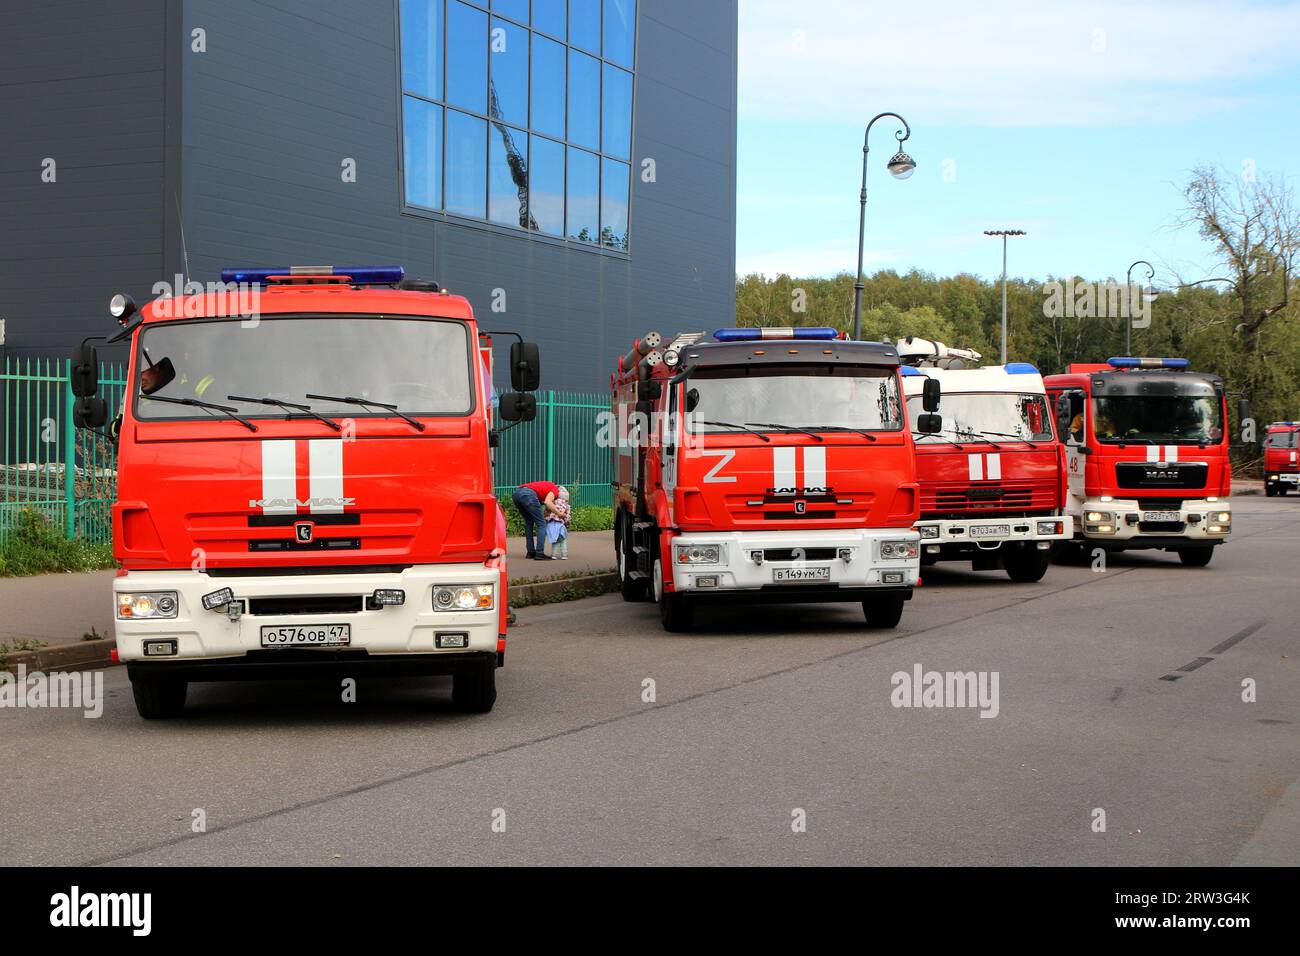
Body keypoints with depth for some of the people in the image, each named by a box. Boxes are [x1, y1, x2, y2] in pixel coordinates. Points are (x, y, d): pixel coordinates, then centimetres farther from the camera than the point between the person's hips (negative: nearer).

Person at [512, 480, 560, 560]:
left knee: (528, 523, 24)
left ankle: (531, 552, 24)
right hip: (528, 494, -8)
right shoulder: (555, 489, 13)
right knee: (541, 524, 4)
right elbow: (547, 502, -6)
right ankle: (539, 553, -1)